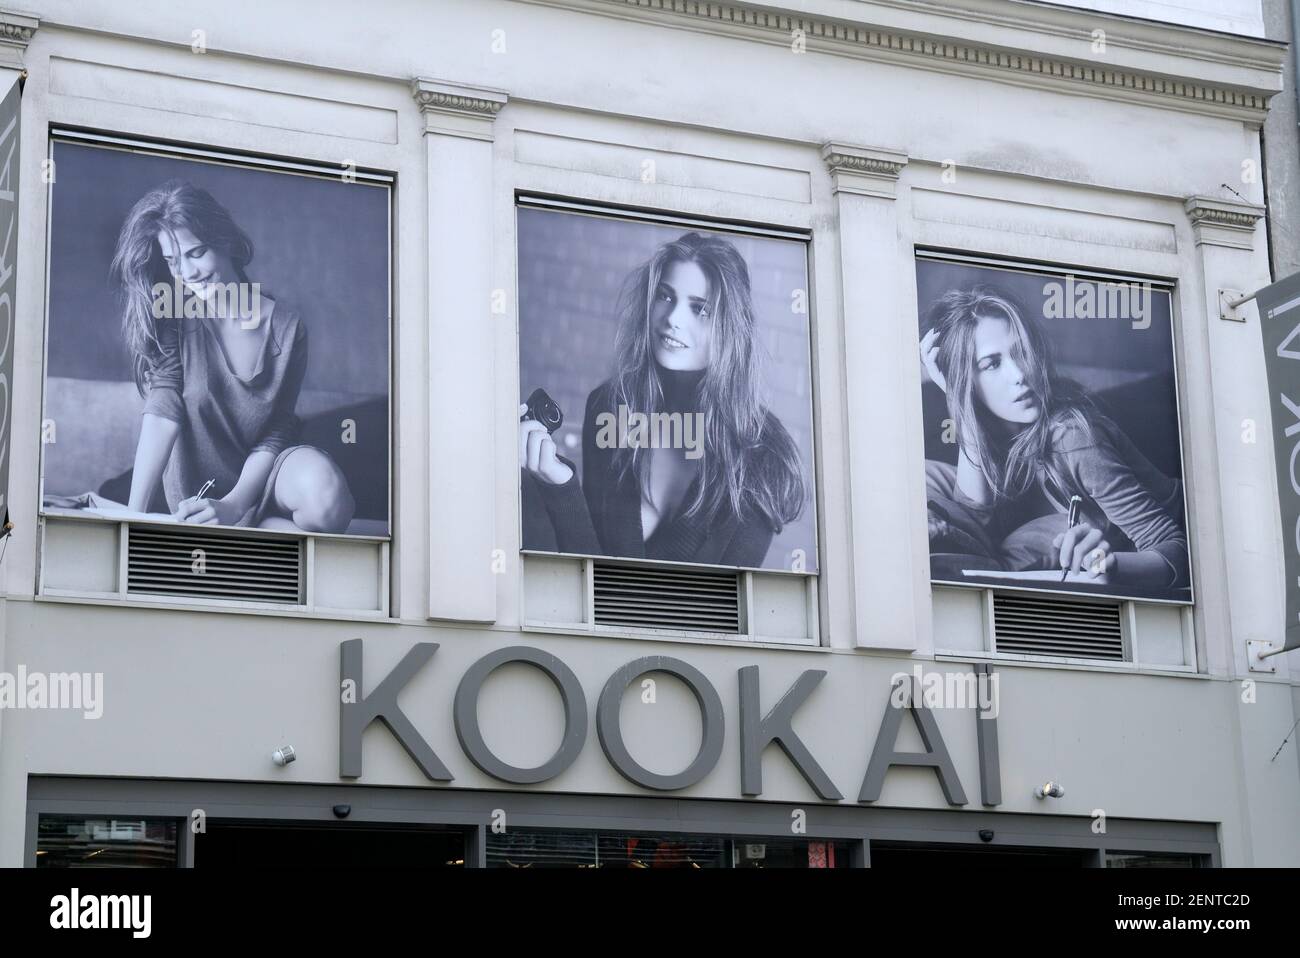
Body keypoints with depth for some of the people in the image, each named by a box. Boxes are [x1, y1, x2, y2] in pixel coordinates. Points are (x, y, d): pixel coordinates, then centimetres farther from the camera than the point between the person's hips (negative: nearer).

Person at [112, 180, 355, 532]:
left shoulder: (286, 327, -7)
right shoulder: (173, 320, -6)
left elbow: (275, 435, -7)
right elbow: (162, 410, -18)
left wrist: (234, 506, -23)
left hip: (262, 469, 1)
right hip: (198, 485, -1)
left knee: (324, 492, -35)